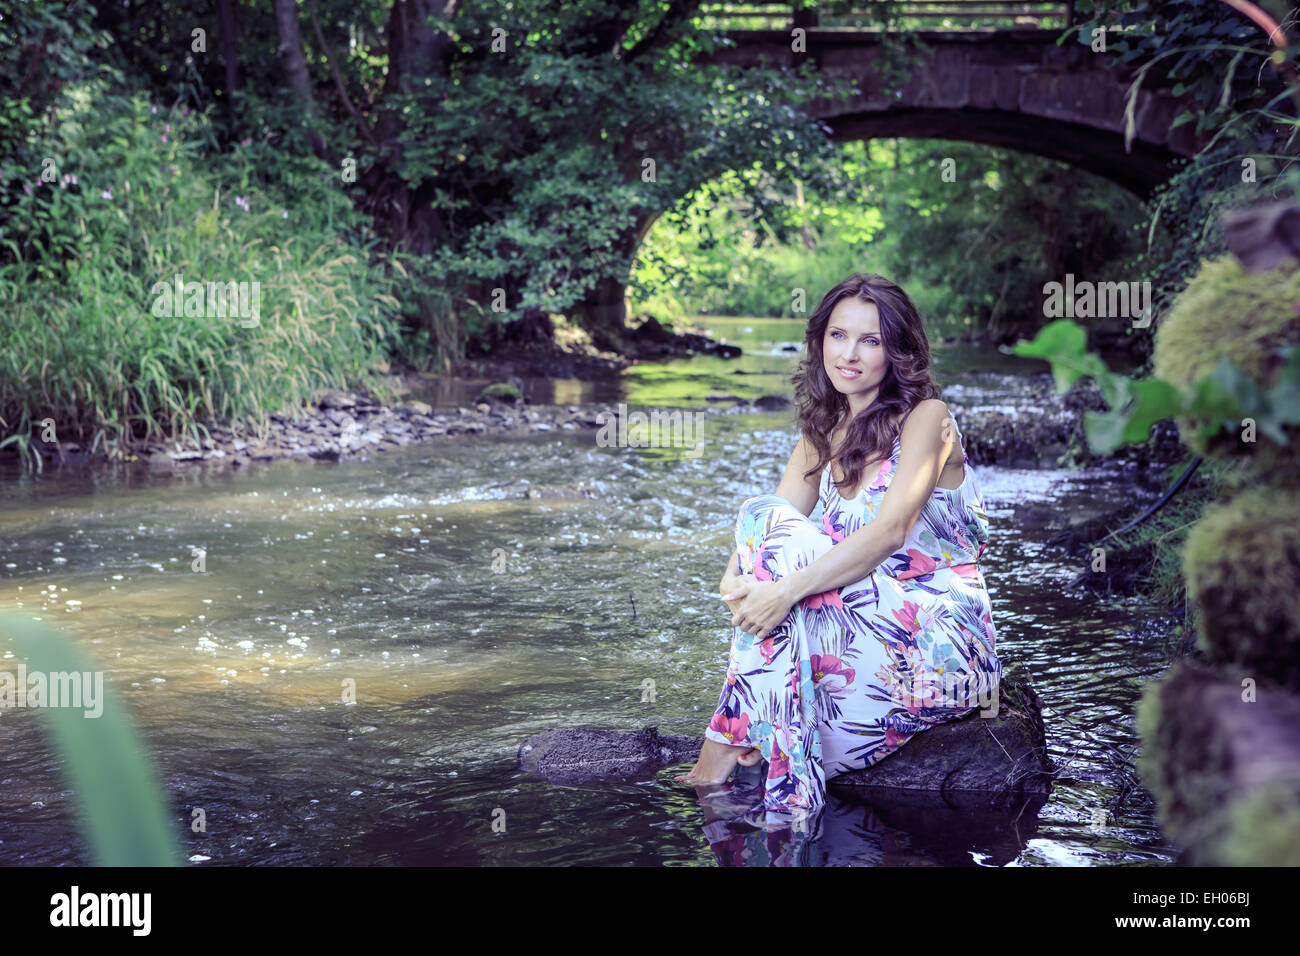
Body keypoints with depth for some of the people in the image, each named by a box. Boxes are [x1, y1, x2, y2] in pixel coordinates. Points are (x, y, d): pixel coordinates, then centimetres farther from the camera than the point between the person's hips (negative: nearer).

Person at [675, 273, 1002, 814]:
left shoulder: (926, 418, -8)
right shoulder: (823, 430, 12)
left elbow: (890, 531, -23)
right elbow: (777, 514, 0)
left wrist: (789, 587, -34)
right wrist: (735, 578, -21)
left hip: (941, 645, -6)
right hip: (866, 633, 6)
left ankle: (729, 739, -21)